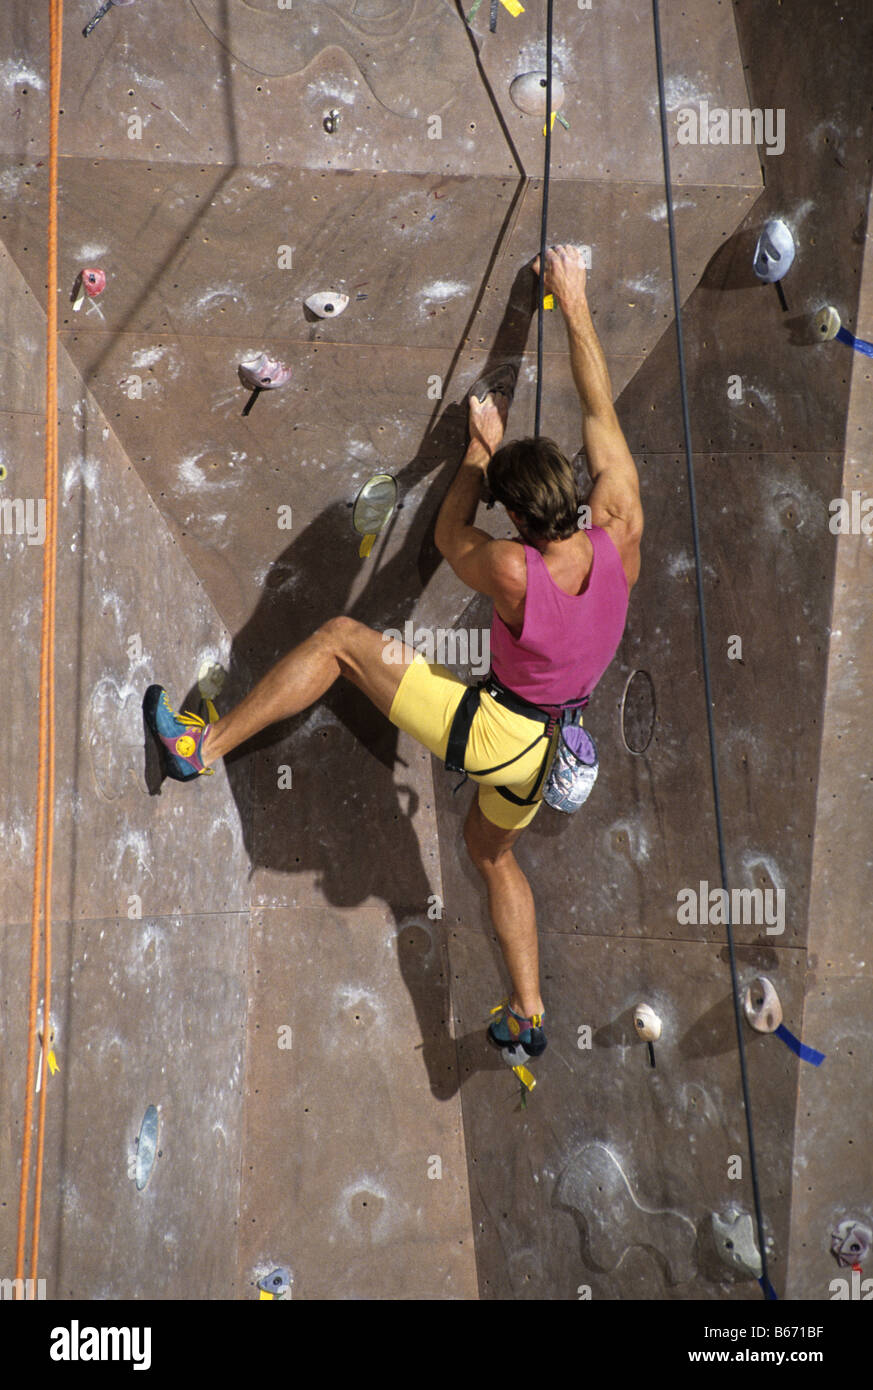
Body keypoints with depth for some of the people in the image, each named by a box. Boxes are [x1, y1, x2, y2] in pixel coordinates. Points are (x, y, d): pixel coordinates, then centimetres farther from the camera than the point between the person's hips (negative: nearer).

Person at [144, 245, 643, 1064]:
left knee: (340, 638, -3)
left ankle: (202, 747, 1)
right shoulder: (620, 534, -15)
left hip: (491, 732, -6)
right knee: (490, 849, 32)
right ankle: (527, 1016, 36)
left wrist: (482, 442, 8)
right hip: (546, 748, 7)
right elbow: (601, 410, -3)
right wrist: (573, 303, 6)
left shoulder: (513, 571, -27)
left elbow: (449, 536, -3)